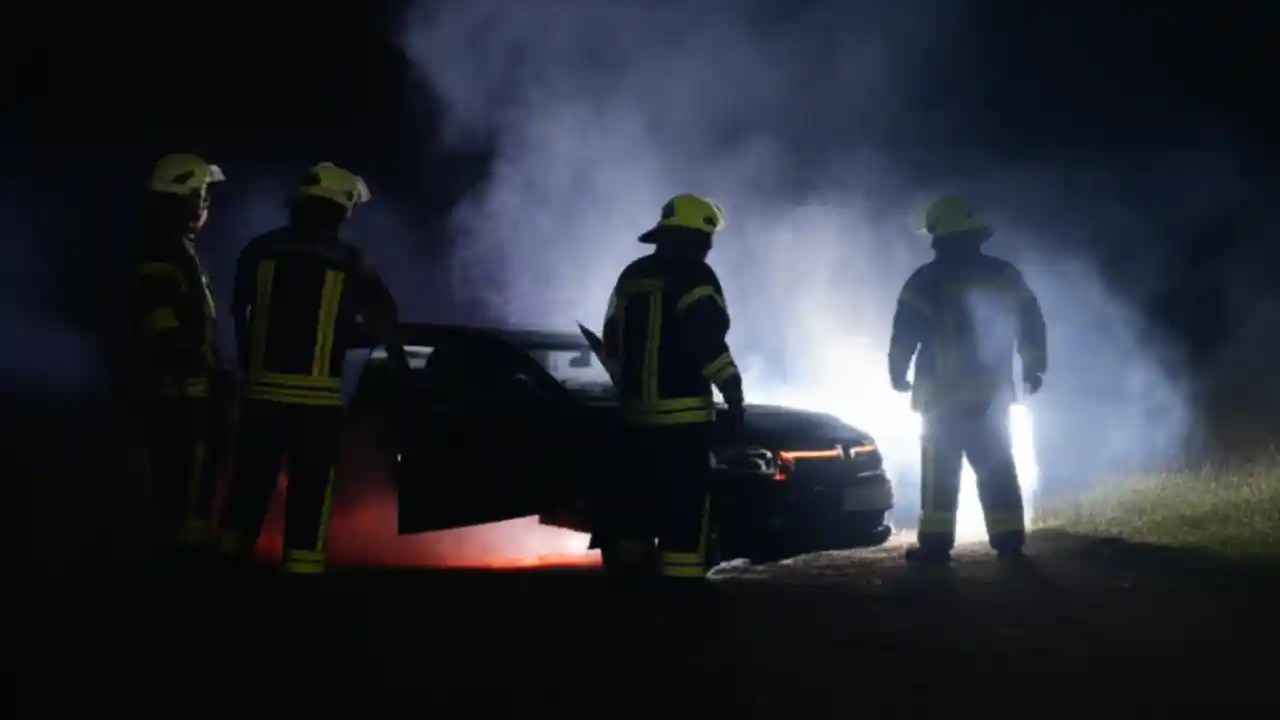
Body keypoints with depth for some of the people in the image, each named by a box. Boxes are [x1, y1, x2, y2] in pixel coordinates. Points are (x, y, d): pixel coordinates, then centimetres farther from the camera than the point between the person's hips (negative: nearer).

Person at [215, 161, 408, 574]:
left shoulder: (259, 250, 6)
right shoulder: (346, 261, -2)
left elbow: (239, 312, 10)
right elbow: (383, 317, 6)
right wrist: (397, 359, 22)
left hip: (263, 385, 3)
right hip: (316, 391, -3)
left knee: (252, 476, 10)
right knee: (310, 486, 0)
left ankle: (232, 552, 13)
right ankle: (300, 561, -3)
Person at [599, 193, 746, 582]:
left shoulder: (633, 275, 17)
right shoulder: (692, 275, -8)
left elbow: (613, 340, 23)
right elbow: (707, 339, -19)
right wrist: (732, 389, -13)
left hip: (638, 411, 8)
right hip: (682, 412, -8)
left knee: (641, 493, 16)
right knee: (685, 503, -9)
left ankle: (628, 566, 21)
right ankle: (680, 577, -15)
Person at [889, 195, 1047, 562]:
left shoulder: (928, 280, -8)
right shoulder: (1005, 274, 7)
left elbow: (906, 331, -8)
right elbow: (1032, 323, 12)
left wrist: (897, 373, 6)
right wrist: (1034, 366, 24)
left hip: (942, 394, -4)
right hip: (993, 392, 4)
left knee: (941, 469, -2)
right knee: (996, 467, 9)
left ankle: (936, 541, -6)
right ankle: (1009, 538, 6)